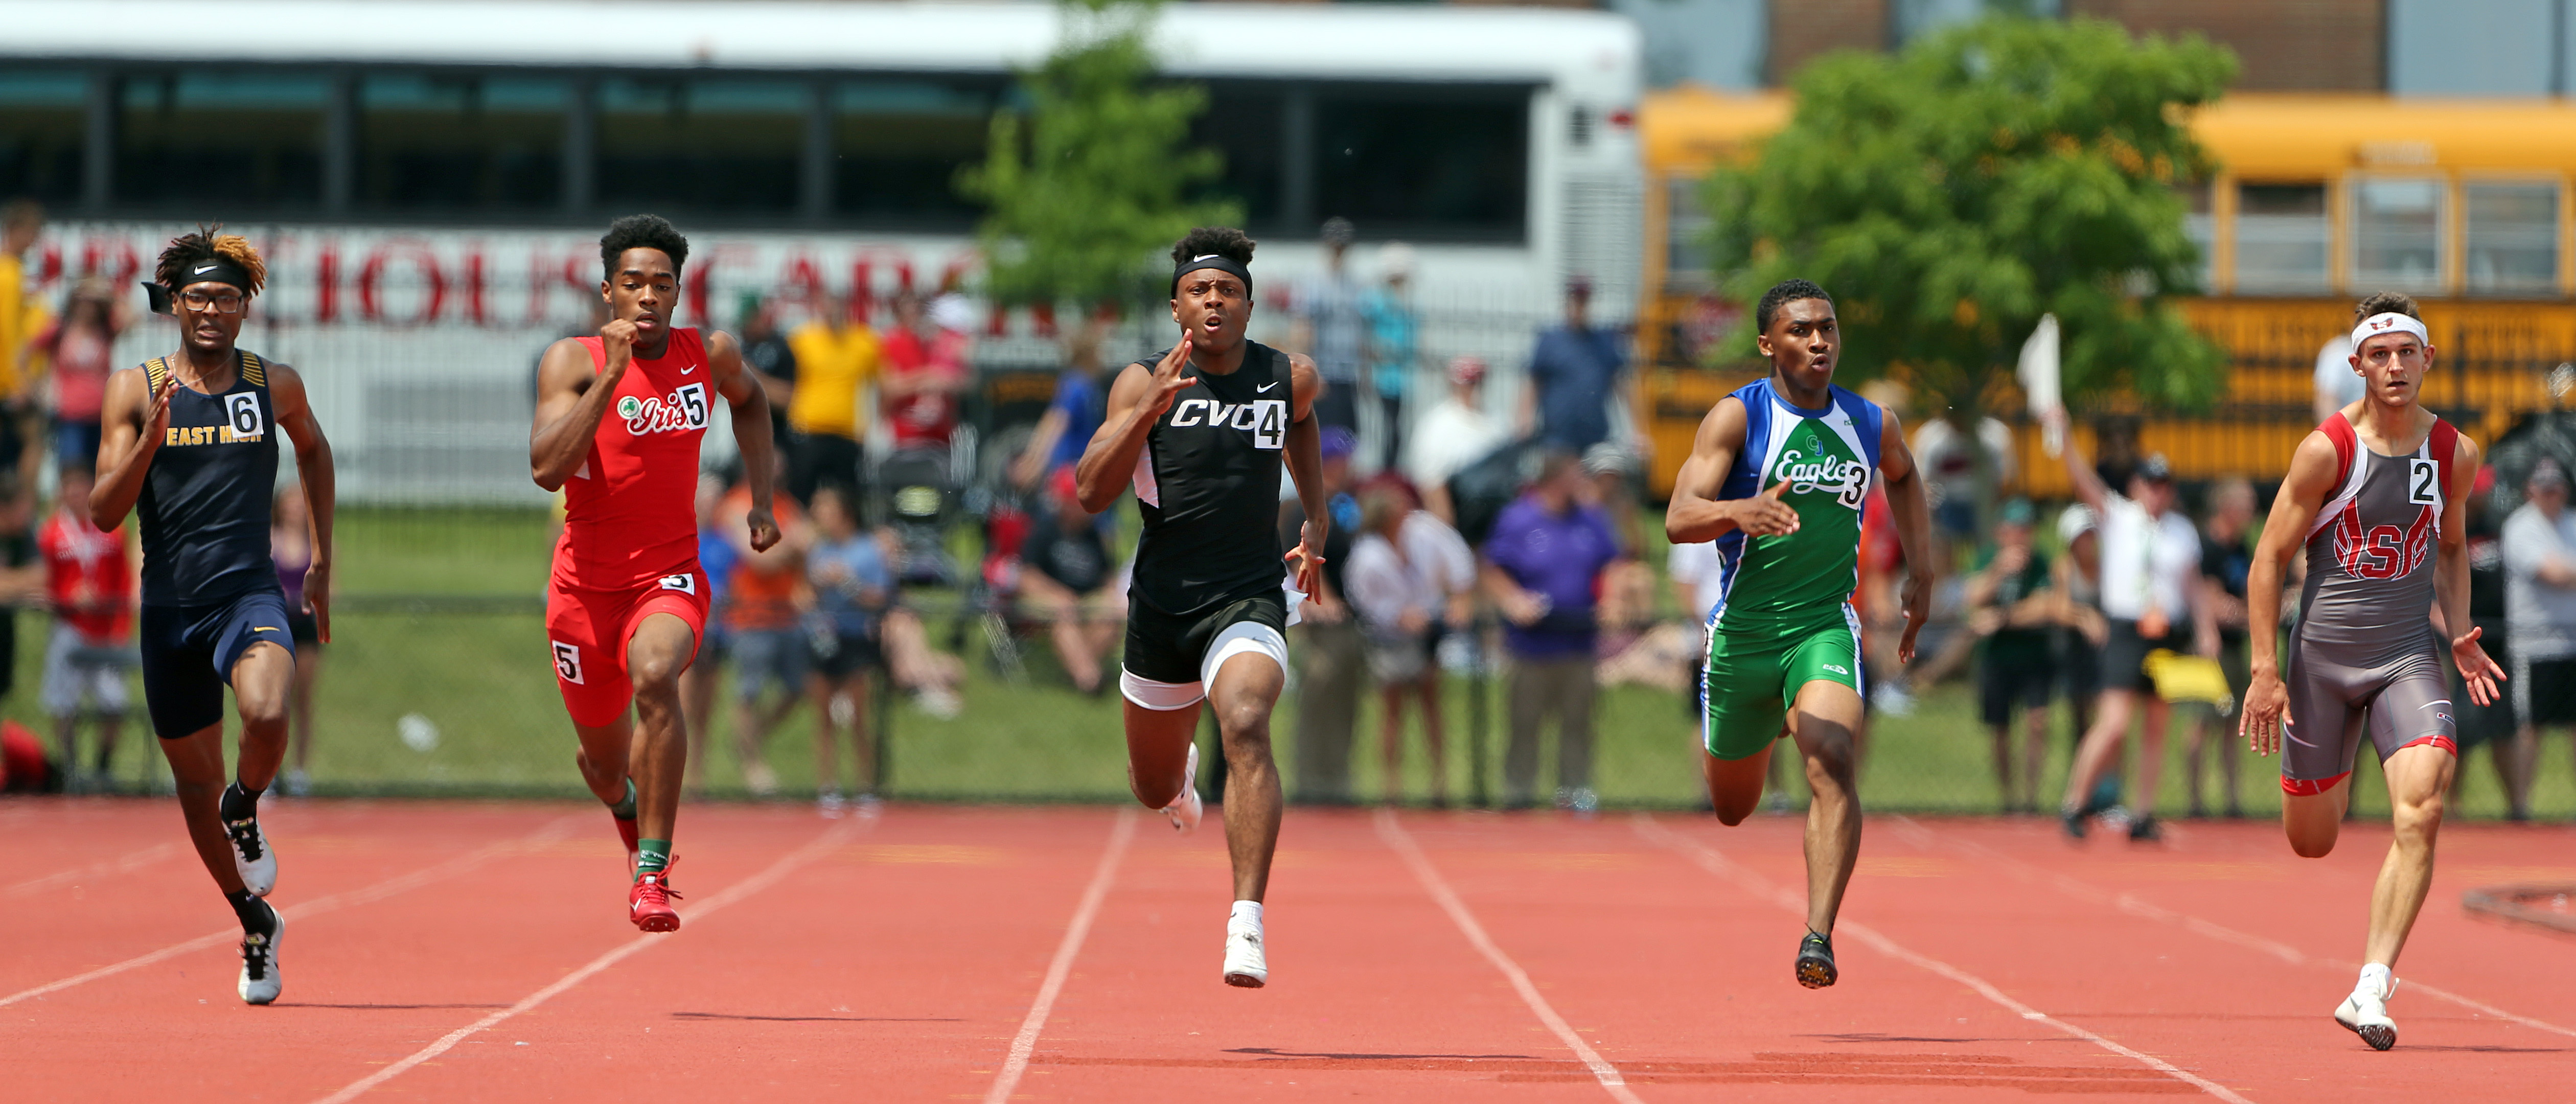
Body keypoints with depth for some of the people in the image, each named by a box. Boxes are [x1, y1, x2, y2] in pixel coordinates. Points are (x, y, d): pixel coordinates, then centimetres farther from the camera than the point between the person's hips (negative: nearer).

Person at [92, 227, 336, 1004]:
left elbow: (314, 449, 26)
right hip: (169, 609, 1)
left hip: (249, 595, -1)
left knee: (268, 715, -32)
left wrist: (322, 558, 23)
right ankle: (257, 927, 32)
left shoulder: (276, 386, 4)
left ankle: (245, 812, 2)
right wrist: (151, 438, -18)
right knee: (195, 779, 10)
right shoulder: (136, 390, 0)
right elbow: (103, 514, -3)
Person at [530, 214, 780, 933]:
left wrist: (761, 498, 15)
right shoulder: (573, 362, -11)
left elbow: (748, 400, 24)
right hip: (587, 582, 0)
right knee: (606, 764, 13)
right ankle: (629, 807, 53)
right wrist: (612, 376, -29)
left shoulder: (711, 355, -1)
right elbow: (546, 469, -25)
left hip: (670, 576, 0)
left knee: (655, 677, -34)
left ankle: (652, 874, -30)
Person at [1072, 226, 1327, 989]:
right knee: (1154, 789, 18)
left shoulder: (1290, 378, -1)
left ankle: (1247, 925, -36)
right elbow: (1092, 491, -18)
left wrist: (1316, 523, 20)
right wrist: (1148, 408, -30)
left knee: (1246, 727, -31)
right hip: (1161, 603, 1)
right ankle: (1180, 769, 60)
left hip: (1247, 600, -1)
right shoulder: (1143, 382, -8)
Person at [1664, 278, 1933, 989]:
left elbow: (1904, 476, 27)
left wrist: (1919, 572, 20)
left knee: (1831, 763, -27)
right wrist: (1740, 512, -41)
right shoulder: (1737, 417, -10)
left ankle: (1820, 936, -32)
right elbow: (1679, 520, -21)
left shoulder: (1873, 425, 2)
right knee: (1733, 810, 16)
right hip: (1743, 630, 0)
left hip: (1826, 628, 0)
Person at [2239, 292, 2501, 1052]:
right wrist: (2266, 672, -10)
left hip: (2408, 656, 1)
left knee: (2421, 812, -22)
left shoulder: (2455, 454, 2)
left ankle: (2371, 989, -21)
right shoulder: (2326, 450, -9)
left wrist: (2458, 636, 6)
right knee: (2311, 843, 9)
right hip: (2322, 654, -1)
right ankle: (2331, 770, 48)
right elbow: (2270, 558, -5)